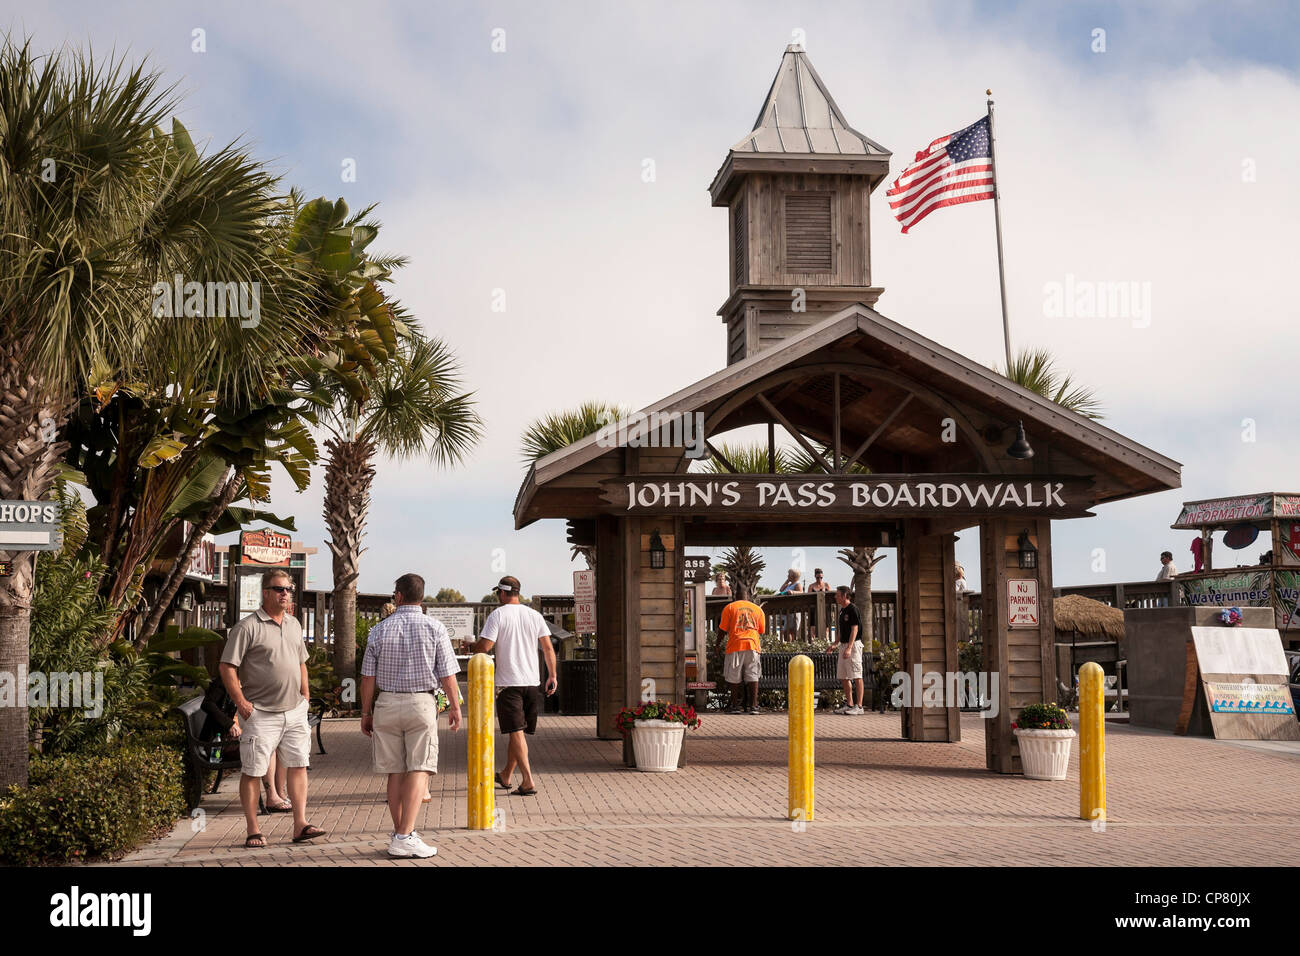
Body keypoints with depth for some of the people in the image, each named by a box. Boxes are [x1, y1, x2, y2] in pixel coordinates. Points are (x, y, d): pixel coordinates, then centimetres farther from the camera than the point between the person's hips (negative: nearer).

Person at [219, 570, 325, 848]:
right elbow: (227, 667, -10)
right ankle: (253, 832, 7)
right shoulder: (248, 627, -8)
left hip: (294, 711, 6)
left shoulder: (294, 624, 14)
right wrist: (241, 702, -15)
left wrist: (305, 694, 16)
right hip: (261, 713, -6)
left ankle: (300, 825, 7)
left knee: (298, 765, 3)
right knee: (253, 772, -1)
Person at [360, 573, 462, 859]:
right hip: (422, 703, -3)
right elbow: (447, 674, -4)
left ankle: (399, 832, 18)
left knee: (395, 771, 10)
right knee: (419, 770, -3)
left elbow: (368, 677, 2)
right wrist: (455, 706, 7)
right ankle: (405, 836, -12)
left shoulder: (380, 629, 2)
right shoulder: (434, 628, -3)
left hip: (386, 704, 3)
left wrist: (366, 712, 11)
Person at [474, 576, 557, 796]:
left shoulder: (497, 615, -7)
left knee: (516, 732, -6)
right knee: (516, 732, 16)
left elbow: (484, 647, -13)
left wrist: (472, 648, 9)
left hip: (508, 682, -5)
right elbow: (548, 648, 6)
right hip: (531, 682, 5)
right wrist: (552, 676, 12)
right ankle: (506, 775, 31)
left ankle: (528, 780, -16)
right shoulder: (535, 616, 7)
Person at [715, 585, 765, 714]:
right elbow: (761, 631, 19)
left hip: (735, 646, -2)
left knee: (734, 678, 5)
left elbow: (722, 629, 4)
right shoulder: (758, 609, 13)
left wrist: (718, 644, 17)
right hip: (752, 645, 2)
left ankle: (735, 706, 6)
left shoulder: (729, 608, 5)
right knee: (753, 677, 0)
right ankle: (753, 706, -6)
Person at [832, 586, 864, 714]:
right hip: (843, 645, 10)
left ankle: (859, 706, -7)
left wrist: (849, 648, -24)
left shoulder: (853, 609, -12)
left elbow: (854, 629, -18)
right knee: (843, 677, 9)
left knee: (856, 677, -7)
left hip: (853, 645, -10)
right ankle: (849, 705, 15)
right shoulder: (842, 610, 16)